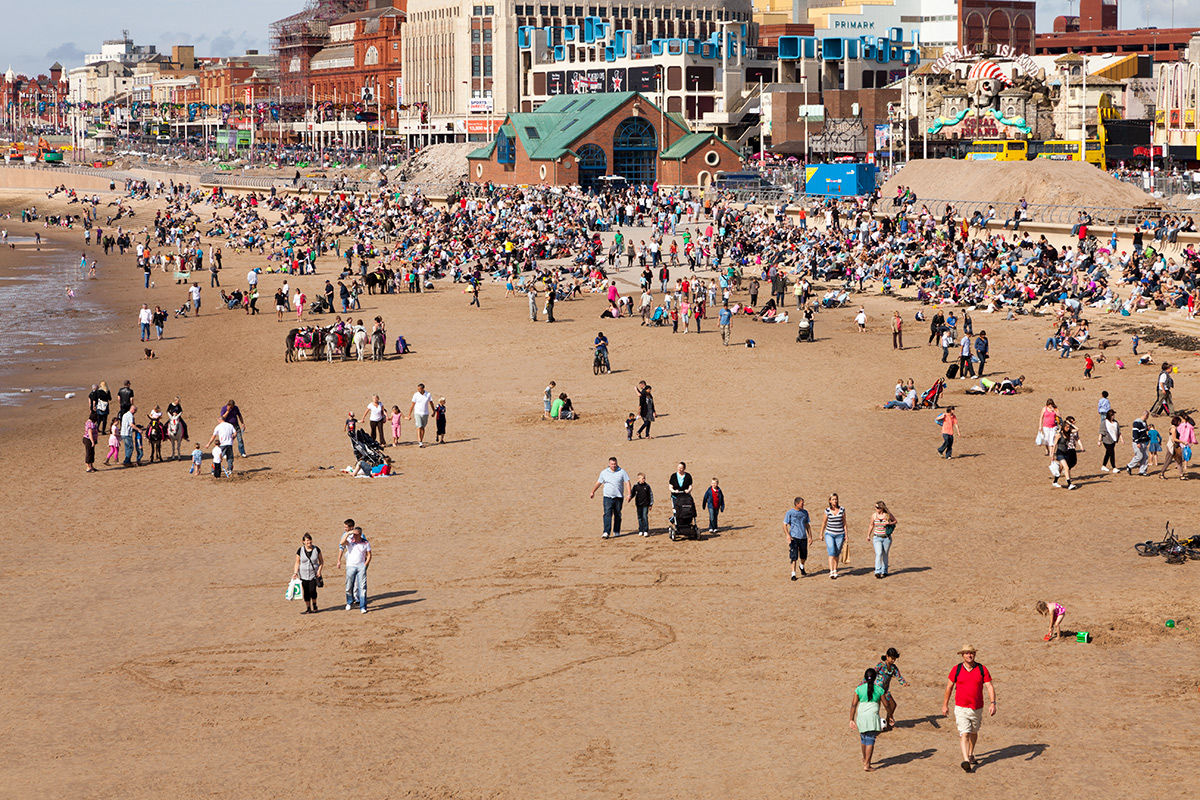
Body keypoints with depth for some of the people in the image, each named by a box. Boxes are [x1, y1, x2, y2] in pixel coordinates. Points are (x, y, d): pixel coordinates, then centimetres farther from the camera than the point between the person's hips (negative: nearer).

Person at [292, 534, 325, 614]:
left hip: (314, 574, -1)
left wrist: (319, 570, -6)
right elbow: (297, 563, 5)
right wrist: (295, 572, -7)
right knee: (306, 592, 1)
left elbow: (321, 561, 7)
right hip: (303, 575, 1)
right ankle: (308, 608, 12)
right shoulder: (300, 550, -1)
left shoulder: (316, 549, -1)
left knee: (312, 590, -14)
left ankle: (314, 606, 9)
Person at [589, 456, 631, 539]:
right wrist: (592, 492, 21)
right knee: (607, 514, -12)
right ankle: (606, 532, -19)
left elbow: (627, 483, -2)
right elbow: (598, 483, 16)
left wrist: (629, 494, -12)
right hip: (607, 497, 0)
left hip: (618, 497, 0)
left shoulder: (622, 472, 1)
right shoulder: (604, 472, 5)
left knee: (617, 515, 8)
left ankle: (616, 532, 21)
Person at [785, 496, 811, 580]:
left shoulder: (805, 512, 11)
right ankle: (793, 574, -6)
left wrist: (810, 536, 14)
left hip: (803, 537, 4)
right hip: (794, 537, -4)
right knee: (794, 557, -9)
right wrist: (788, 535, -19)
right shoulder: (790, 513, -4)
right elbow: (785, 525, -5)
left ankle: (802, 567, 43)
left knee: (804, 556, 12)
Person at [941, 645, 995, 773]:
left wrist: (992, 703, -17)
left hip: (977, 708, 2)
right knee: (964, 734, -15)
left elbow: (990, 687, -4)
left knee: (974, 733, 19)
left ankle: (971, 755, 42)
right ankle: (966, 761, -26)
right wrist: (945, 705, 11)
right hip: (961, 708, -2)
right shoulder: (956, 670, -3)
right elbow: (949, 687, 7)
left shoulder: (982, 669, -1)